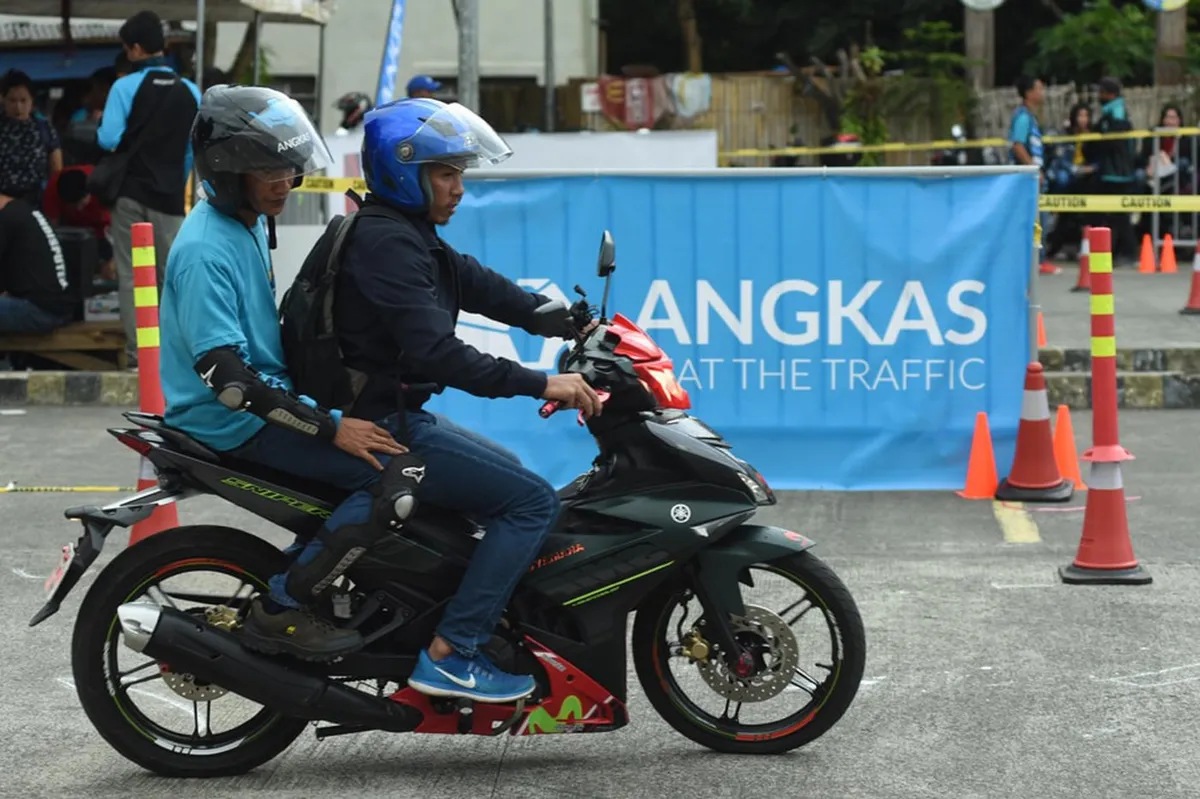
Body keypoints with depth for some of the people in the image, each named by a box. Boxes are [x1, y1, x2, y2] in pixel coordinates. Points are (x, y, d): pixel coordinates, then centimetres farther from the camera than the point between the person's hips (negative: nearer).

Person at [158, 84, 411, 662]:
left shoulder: (252, 223, 11)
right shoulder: (205, 251, -21)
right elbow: (224, 375, -28)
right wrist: (330, 428, -28)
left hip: (269, 395, 10)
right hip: (232, 423, -10)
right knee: (394, 476, -21)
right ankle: (280, 611, -14)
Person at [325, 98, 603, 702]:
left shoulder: (410, 238, 15)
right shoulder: (386, 244, -19)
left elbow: (486, 290, 15)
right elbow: (437, 353, -28)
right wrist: (541, 384, -28)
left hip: (398, 417, 11)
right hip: (383, 429, -11)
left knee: (508, 476, 27)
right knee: (532, 500, -12)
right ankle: (450, 653, -14)